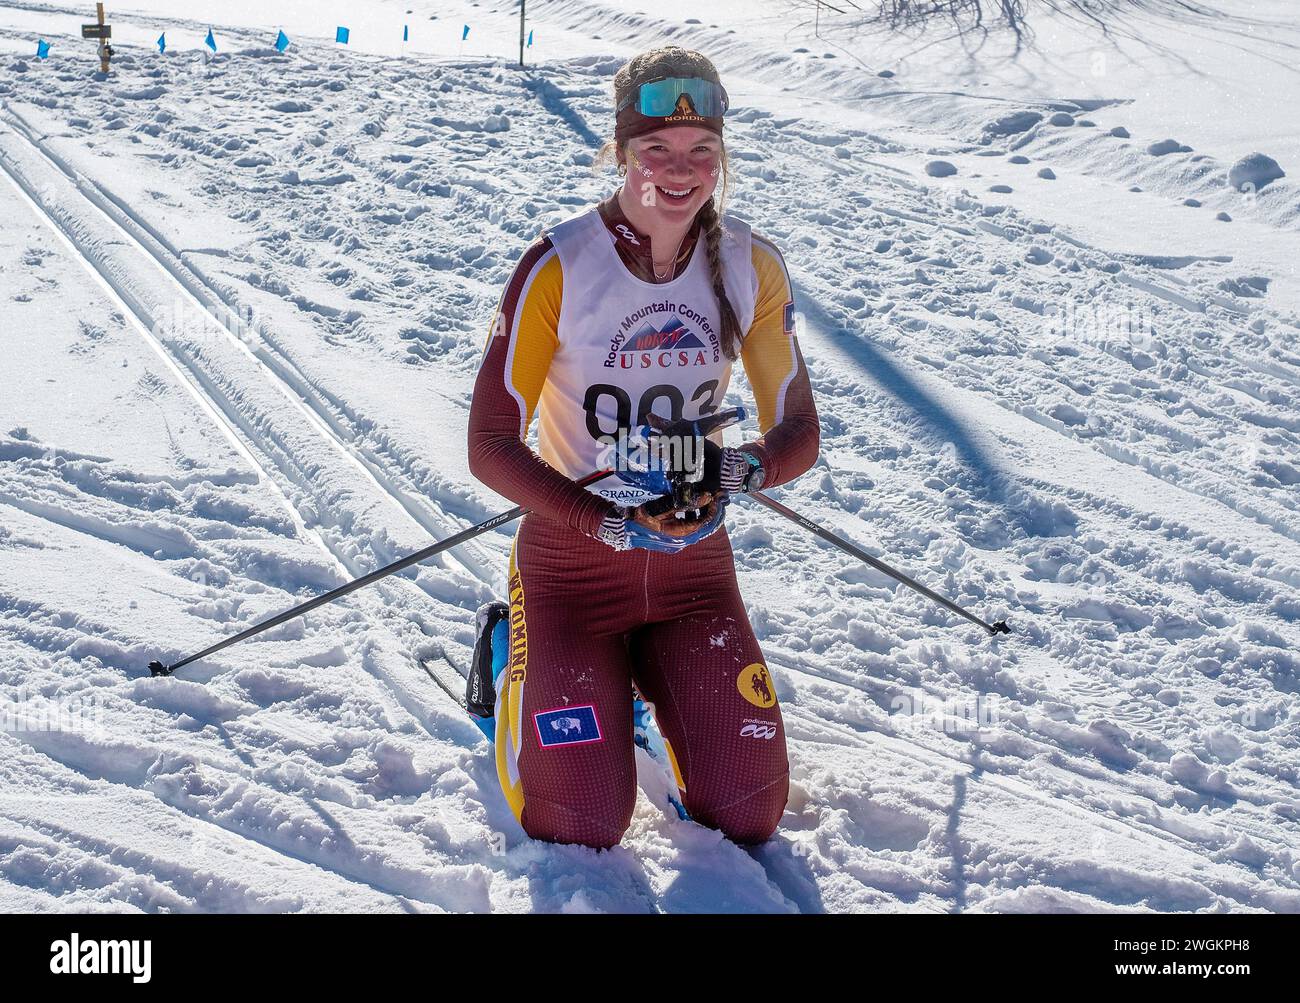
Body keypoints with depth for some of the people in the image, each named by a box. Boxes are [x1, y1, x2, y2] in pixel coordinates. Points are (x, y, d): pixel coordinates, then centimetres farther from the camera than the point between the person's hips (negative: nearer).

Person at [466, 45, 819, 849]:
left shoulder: (751, 267, -6)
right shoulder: (558, 267, -17)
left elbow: (799, 433, -1)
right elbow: (491, 447, -16)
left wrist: (735, 470, -23)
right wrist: (612, 524, -25)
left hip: (695, 564, 3)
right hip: (571, 557, -3)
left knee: (749, 816, -3)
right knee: (578, 829, -9)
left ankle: (649, 672, 25)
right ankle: (521, 667, 21)